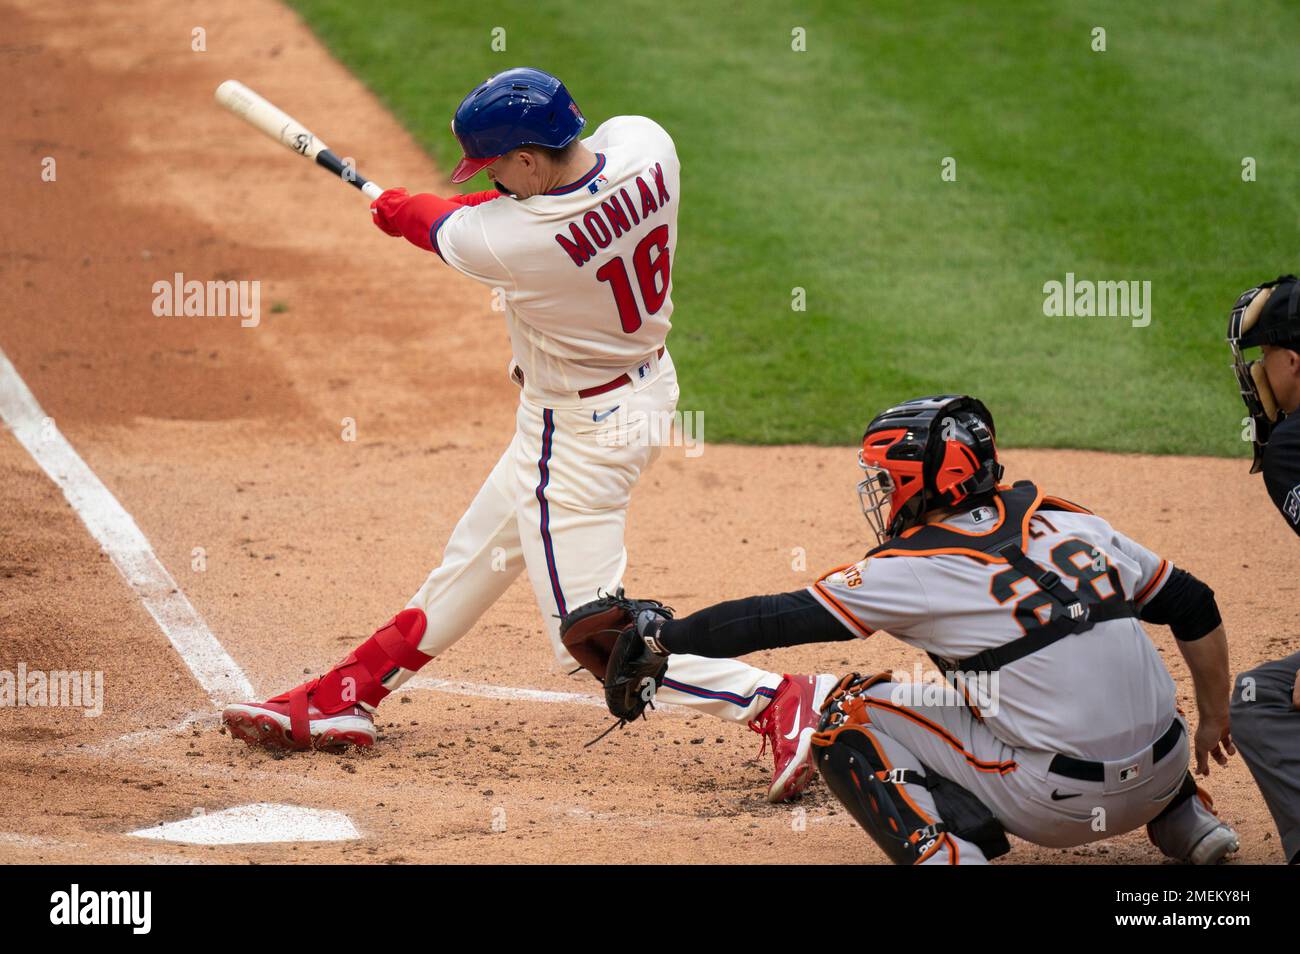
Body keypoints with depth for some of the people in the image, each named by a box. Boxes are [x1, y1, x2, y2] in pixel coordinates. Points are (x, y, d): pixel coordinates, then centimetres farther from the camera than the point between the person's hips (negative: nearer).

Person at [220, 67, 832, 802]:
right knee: (478, 555, 21)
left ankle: (782, 700, -10)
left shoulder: (516, 242, -32)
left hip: (580, 429, -10)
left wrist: (397, 209, 15)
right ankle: (343, 699, 35)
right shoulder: (645, 143, -16)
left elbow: (446, 229, -7)